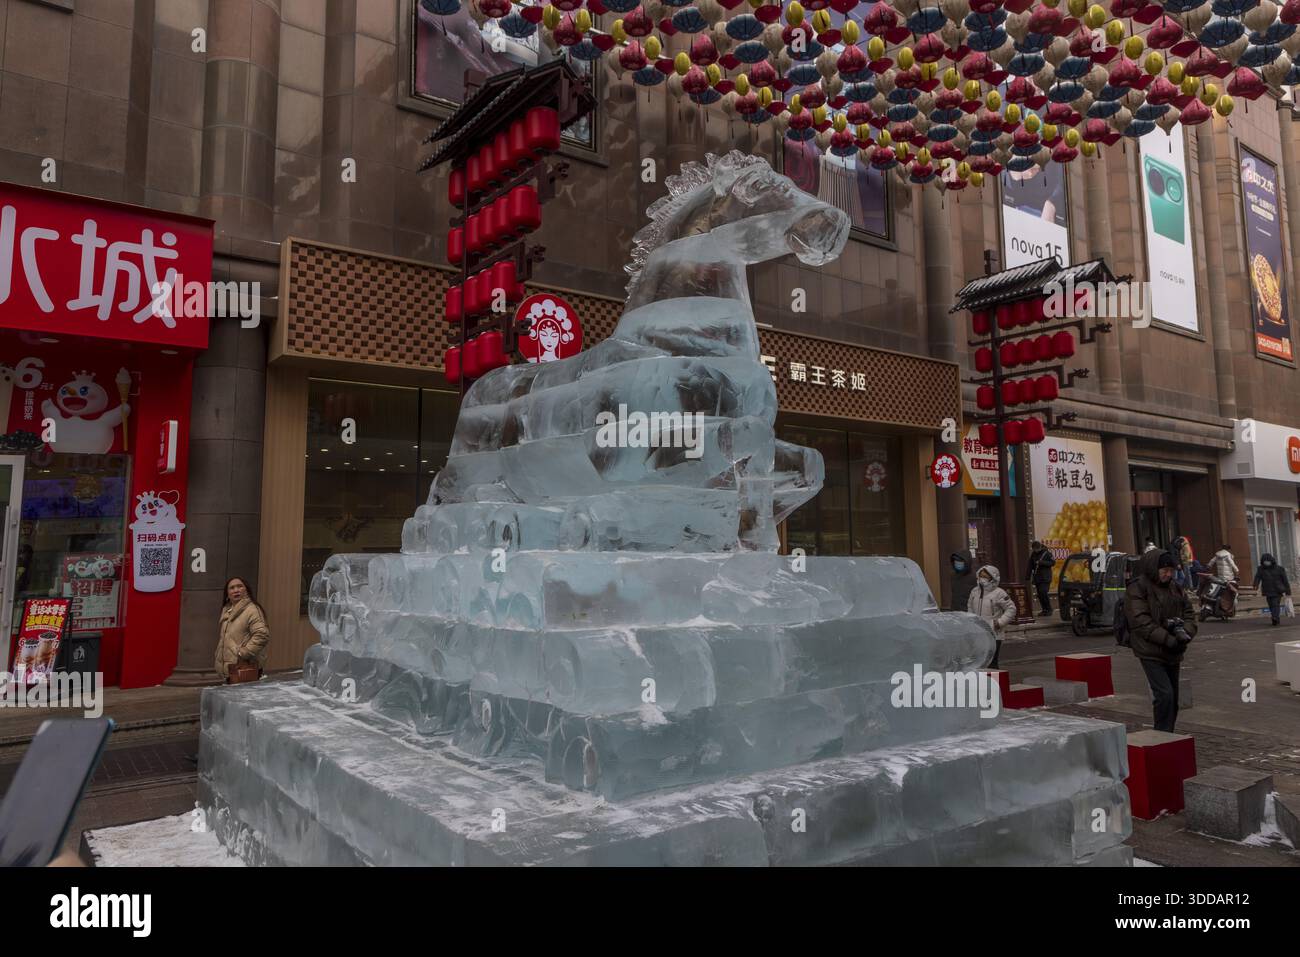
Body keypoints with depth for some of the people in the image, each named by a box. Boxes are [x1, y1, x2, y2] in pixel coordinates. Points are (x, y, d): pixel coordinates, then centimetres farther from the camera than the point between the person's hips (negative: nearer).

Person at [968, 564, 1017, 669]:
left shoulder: (999, 593, -11)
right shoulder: (975, 591, 7)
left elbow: (1011, 609, -8)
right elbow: (970, 606, 23)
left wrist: (1000, 622, -13)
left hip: (993, 635, -6)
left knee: (991, 663, -5)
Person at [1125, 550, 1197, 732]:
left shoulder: (1174, 587, 12)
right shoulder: (1137, 589, -11)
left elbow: (1189, 612, 10)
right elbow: (1141, 622, -18)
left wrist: (1186, 633, -10)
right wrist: (1168, 639, -23)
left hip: (1173, 652, 7)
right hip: (1151, 652, -7)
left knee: (1173, 698, 11)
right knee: (1164, 694, -15)